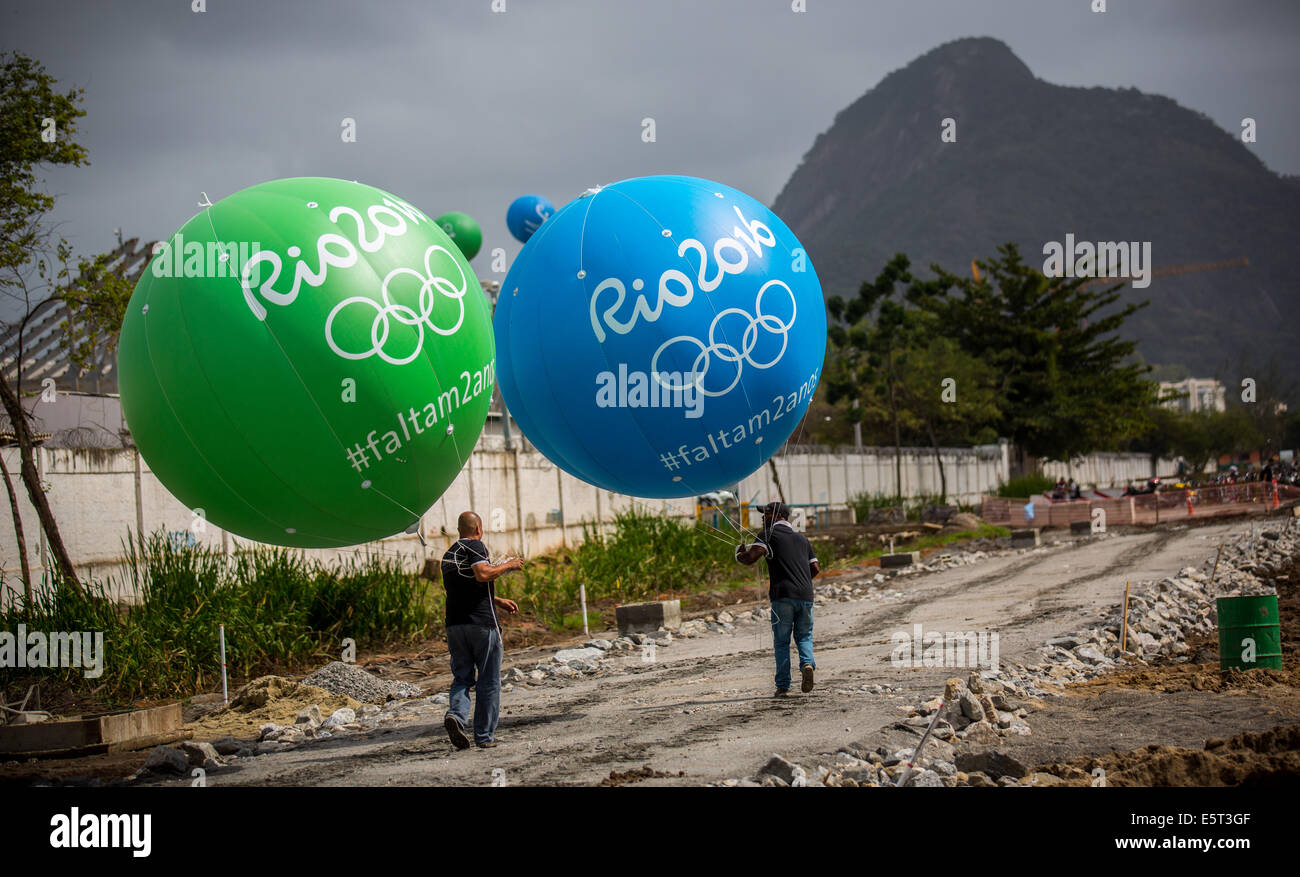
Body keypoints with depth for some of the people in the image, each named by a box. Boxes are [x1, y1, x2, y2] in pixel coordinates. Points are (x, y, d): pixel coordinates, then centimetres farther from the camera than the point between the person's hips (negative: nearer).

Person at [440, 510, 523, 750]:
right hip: (482, 623, -6)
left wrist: (499, 602, 31)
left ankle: (455, 714, -16)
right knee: (488, 682, 3)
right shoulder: (474, 546, -5)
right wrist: (508, 565, -7)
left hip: (454, 625, 6)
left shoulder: (448, 555, 19)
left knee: (462, 677, 12)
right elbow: (483, 574, -22)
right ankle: (484, 736, 5)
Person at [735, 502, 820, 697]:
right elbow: (815, 569, 20)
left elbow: (751, 558, -13)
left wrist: (739, 555, 9)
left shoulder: (770, 534, 1)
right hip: (805, 596, 5)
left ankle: (783, 686, 0)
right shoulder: (801, 537, 21)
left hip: (783, 595, -4)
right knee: (804, 636, 15)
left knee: (782, 641, 3)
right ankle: (807, 663, -14)